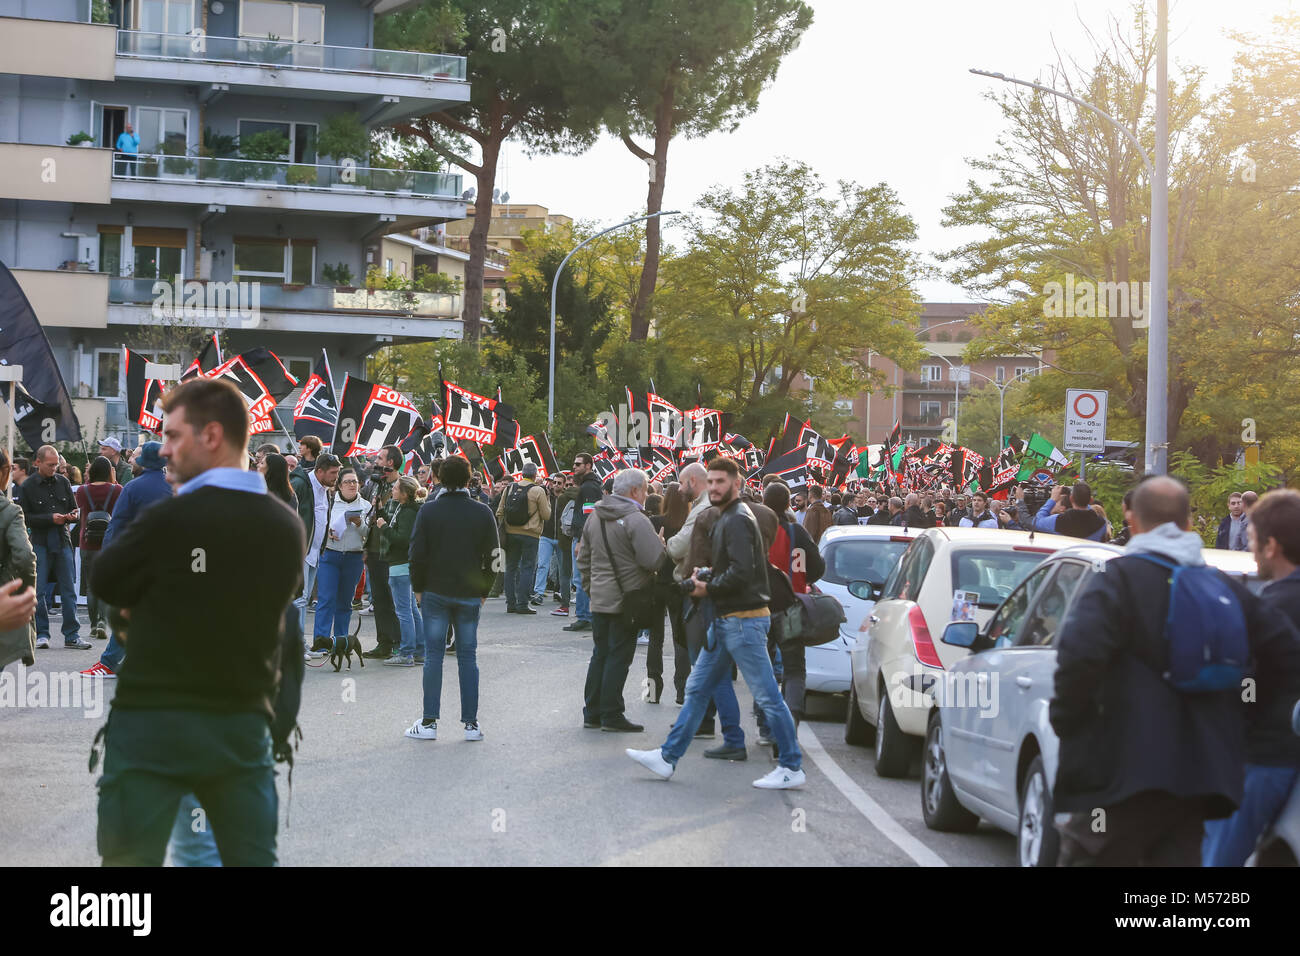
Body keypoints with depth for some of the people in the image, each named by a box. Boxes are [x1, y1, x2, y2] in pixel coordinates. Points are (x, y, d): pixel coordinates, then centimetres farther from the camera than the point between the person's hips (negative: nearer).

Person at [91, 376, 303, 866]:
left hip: (154, 721, -4)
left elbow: (104, 582, 0)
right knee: (255, 859, 9)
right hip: (243, 724, 5)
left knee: (130, 860, 4)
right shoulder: (287, 526, 2)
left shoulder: (169, 519, -15)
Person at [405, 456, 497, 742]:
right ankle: (471, 723, 6)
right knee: (468, 657, 6)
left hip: (435, 592, -1)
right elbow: (492, 555, 1)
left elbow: (417, 554, -5)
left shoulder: (428, 511, -5)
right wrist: (484, 591, 10)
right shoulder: (483, 512, -2)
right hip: (469, 595, 1)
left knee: (433, 656, 3)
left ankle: (429, 722, 2)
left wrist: (419, 588, 7)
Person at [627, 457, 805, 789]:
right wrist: (708, 578, 9)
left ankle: (792, 768, 1)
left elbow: (742, 571, -24)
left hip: (743, 620, -11)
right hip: (725, 621, 11)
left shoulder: (738, 519, -14)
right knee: (697, 689, 12)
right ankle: (668, 757, 16)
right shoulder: (726, 517, 17)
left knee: (767, 695, -5)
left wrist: (708, 588, -11)